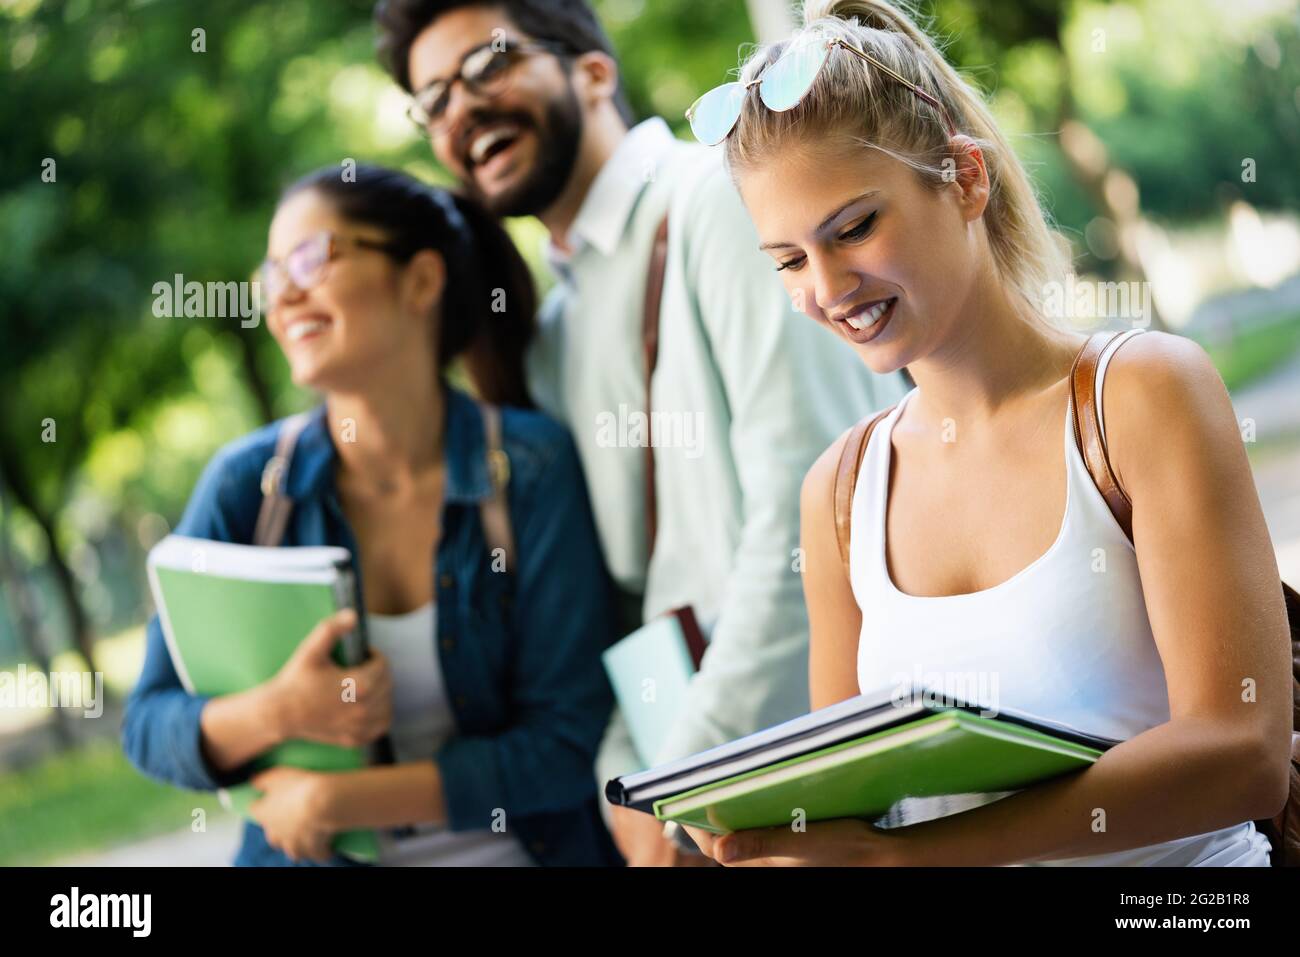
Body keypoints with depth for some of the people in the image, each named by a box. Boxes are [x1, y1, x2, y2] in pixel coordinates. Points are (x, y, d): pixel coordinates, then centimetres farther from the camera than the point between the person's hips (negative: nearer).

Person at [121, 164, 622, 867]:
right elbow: (148, 727, 2)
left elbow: (568, 744, -9)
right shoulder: (245, 485, -2)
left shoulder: (533, 467, -6)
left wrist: (333, 800, -10)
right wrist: (275, 713, -17)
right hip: (308, 856, 2)